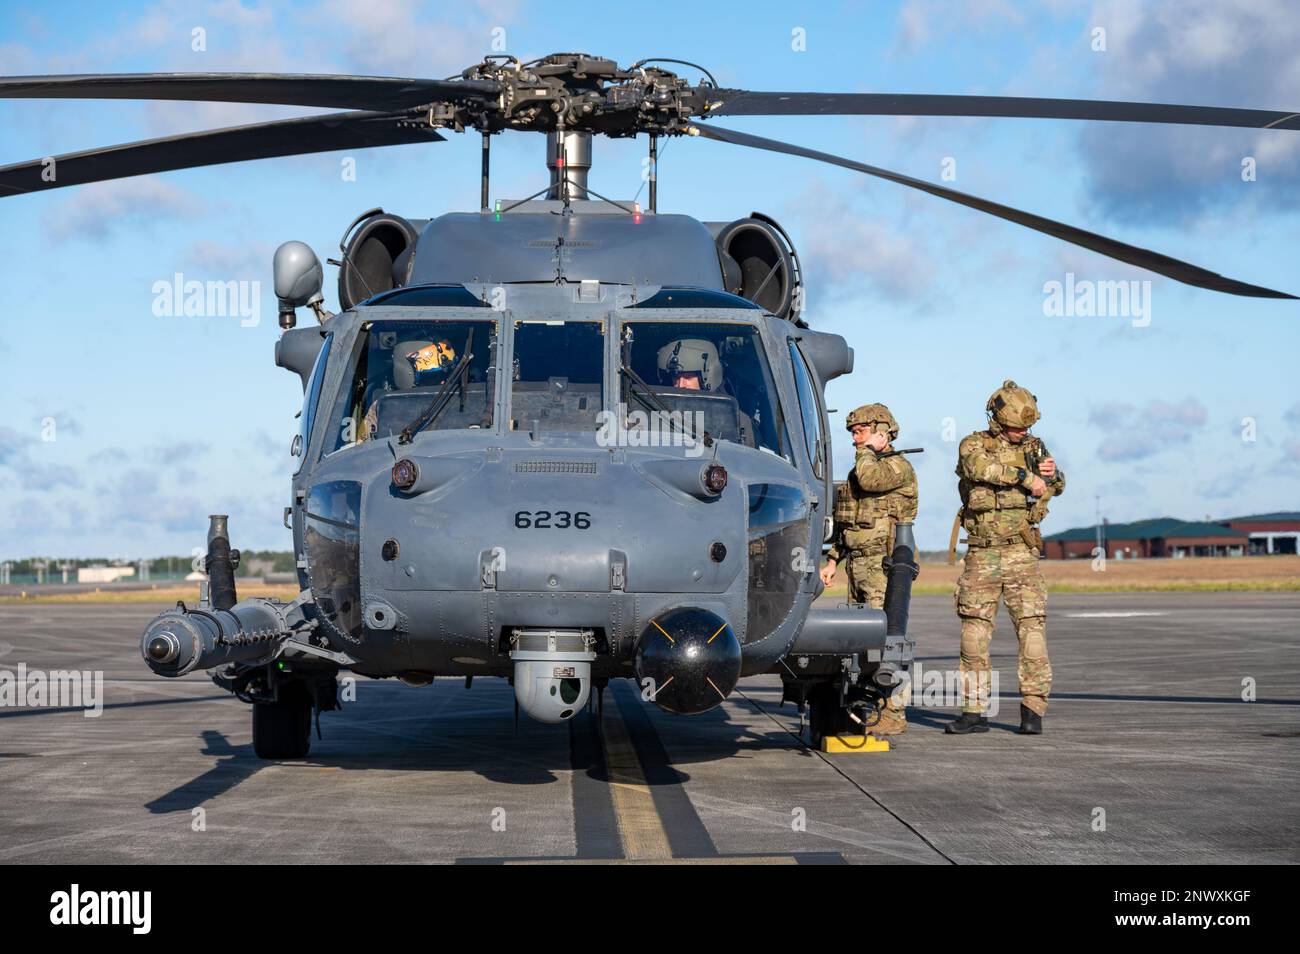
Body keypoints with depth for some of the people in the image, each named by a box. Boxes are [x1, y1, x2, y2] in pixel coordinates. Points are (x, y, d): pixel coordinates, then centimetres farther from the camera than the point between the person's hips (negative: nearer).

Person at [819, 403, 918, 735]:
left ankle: (894, 713, -10)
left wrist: (868, 449, -9)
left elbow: (870, 480, -27)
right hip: (857, 564, 9)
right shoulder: (863, 467, 21)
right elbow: (845, 522, 25)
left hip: (883, 566, -9)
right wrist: (832, 560, 19)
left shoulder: (899, 467, -5)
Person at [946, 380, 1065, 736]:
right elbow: (978, 466, -21)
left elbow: (1056, 488, 7)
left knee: (1031, 628, -6)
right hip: (981, 555, -1)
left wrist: (1052, 474, -16)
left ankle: (1033, 710, -2)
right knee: (974, 633, 2)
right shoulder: (974, 444, 1)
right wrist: (1025, 476, -26)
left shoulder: (1032, 446, 10)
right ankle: (974, 711, 10)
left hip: (1022, 554, 1)